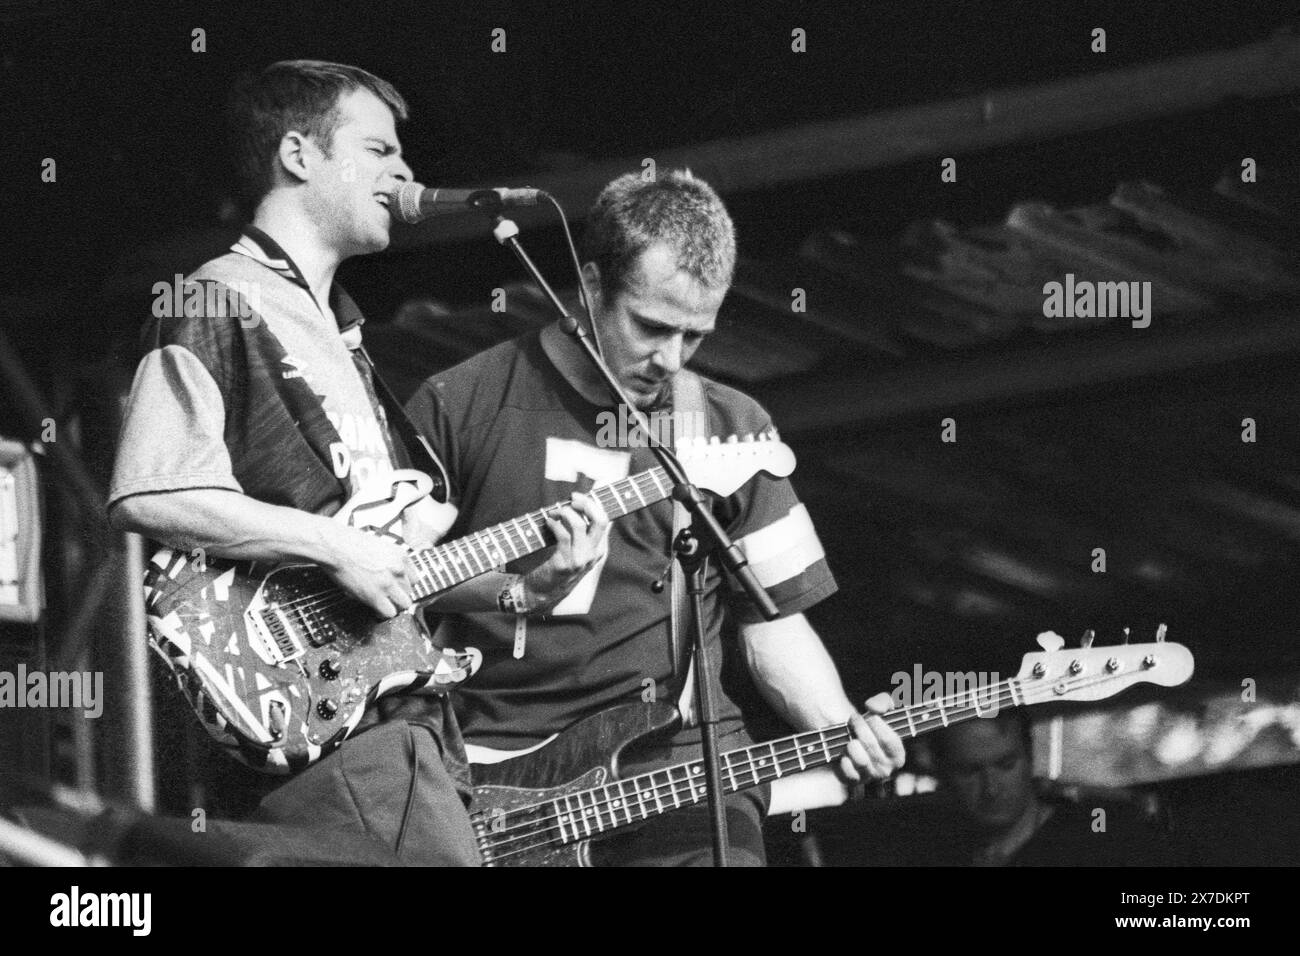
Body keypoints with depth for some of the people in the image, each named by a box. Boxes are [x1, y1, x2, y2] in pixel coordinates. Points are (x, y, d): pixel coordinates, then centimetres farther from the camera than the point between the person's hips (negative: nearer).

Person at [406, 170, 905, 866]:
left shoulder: (730, 429, 13)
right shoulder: (458, 408, 6)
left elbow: (773, 618, 14)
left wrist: (838, 731, -2)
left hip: (680, 765, 2)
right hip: (490, 771, -1)